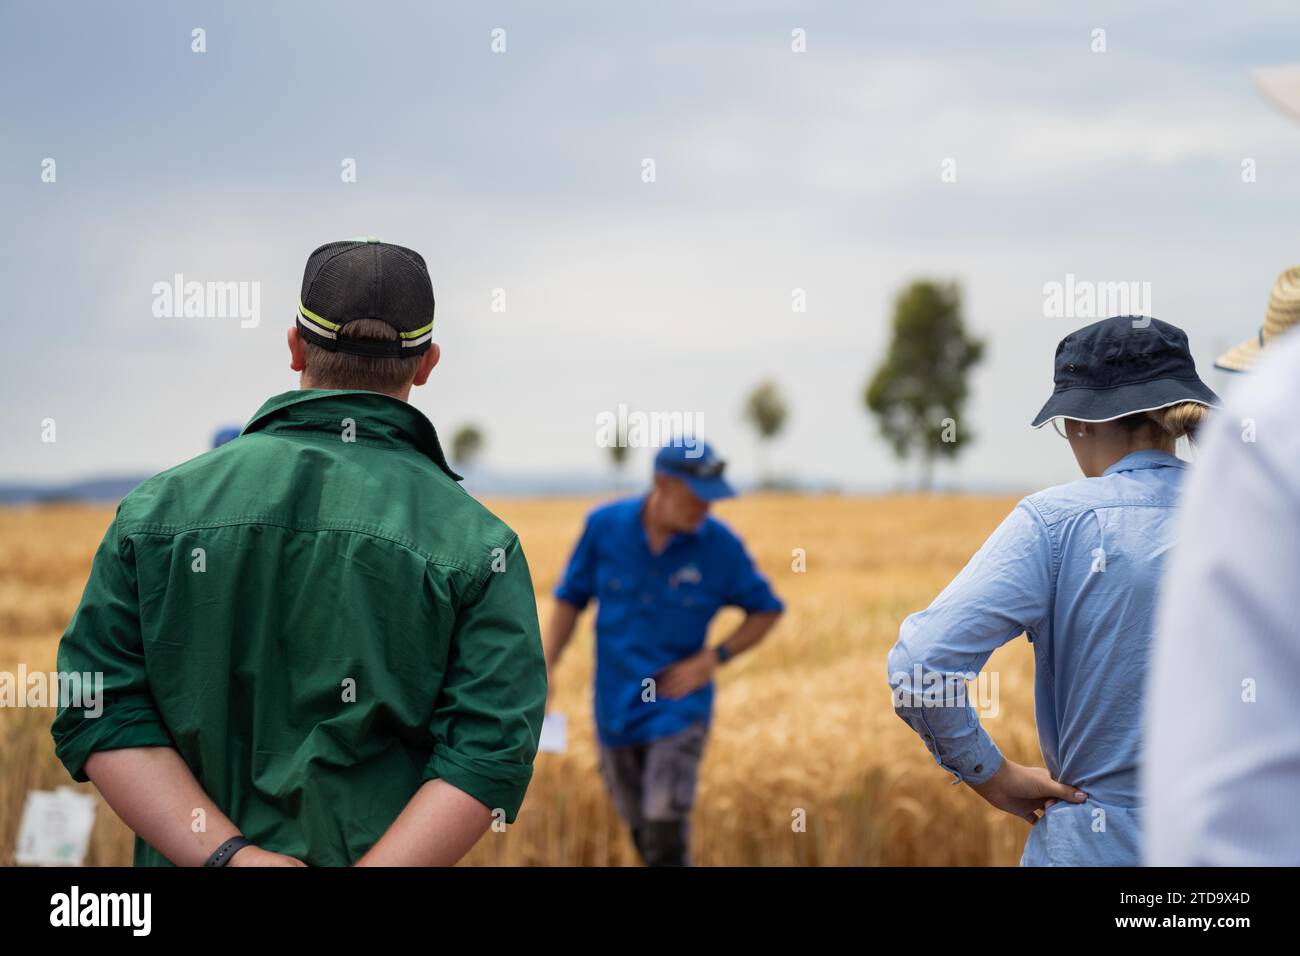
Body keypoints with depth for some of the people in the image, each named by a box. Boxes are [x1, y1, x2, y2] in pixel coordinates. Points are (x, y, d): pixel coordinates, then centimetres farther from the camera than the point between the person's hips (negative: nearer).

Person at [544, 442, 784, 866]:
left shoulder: (721, 545, -12)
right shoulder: (604, 526, -8)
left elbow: (766, 611, 2)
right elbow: (570, 598, 5)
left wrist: (713, 658, -11)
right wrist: (545, 669, -4)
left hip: (678, 708, -3)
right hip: (615, 707, 3)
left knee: (665, 832, -15)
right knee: (641, 830, 14)